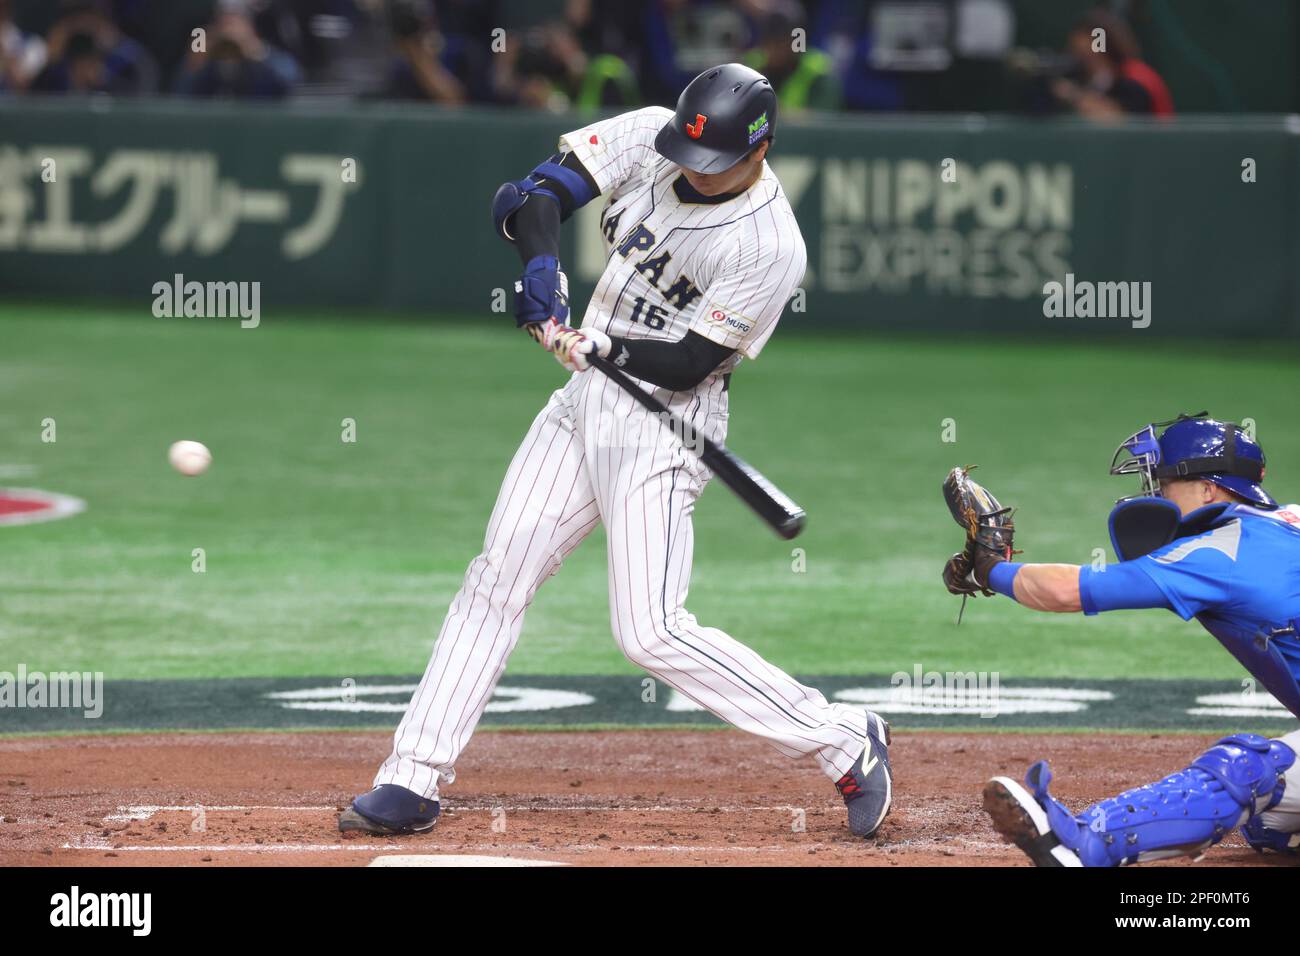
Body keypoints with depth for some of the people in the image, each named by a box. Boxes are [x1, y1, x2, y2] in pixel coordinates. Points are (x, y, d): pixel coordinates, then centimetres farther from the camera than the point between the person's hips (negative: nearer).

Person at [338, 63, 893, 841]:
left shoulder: (771, 246, -21)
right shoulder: (649, 139, -5)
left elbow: (688, 361, -19)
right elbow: (540, 192, -7)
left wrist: (595, 350, -30)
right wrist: (542, 265, -26)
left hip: (664, 424, -7)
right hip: (585, 403, 7)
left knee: (651, 631, -15)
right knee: (497, 579, 7)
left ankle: (845, 741, -5)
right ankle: (413, 782, 12)